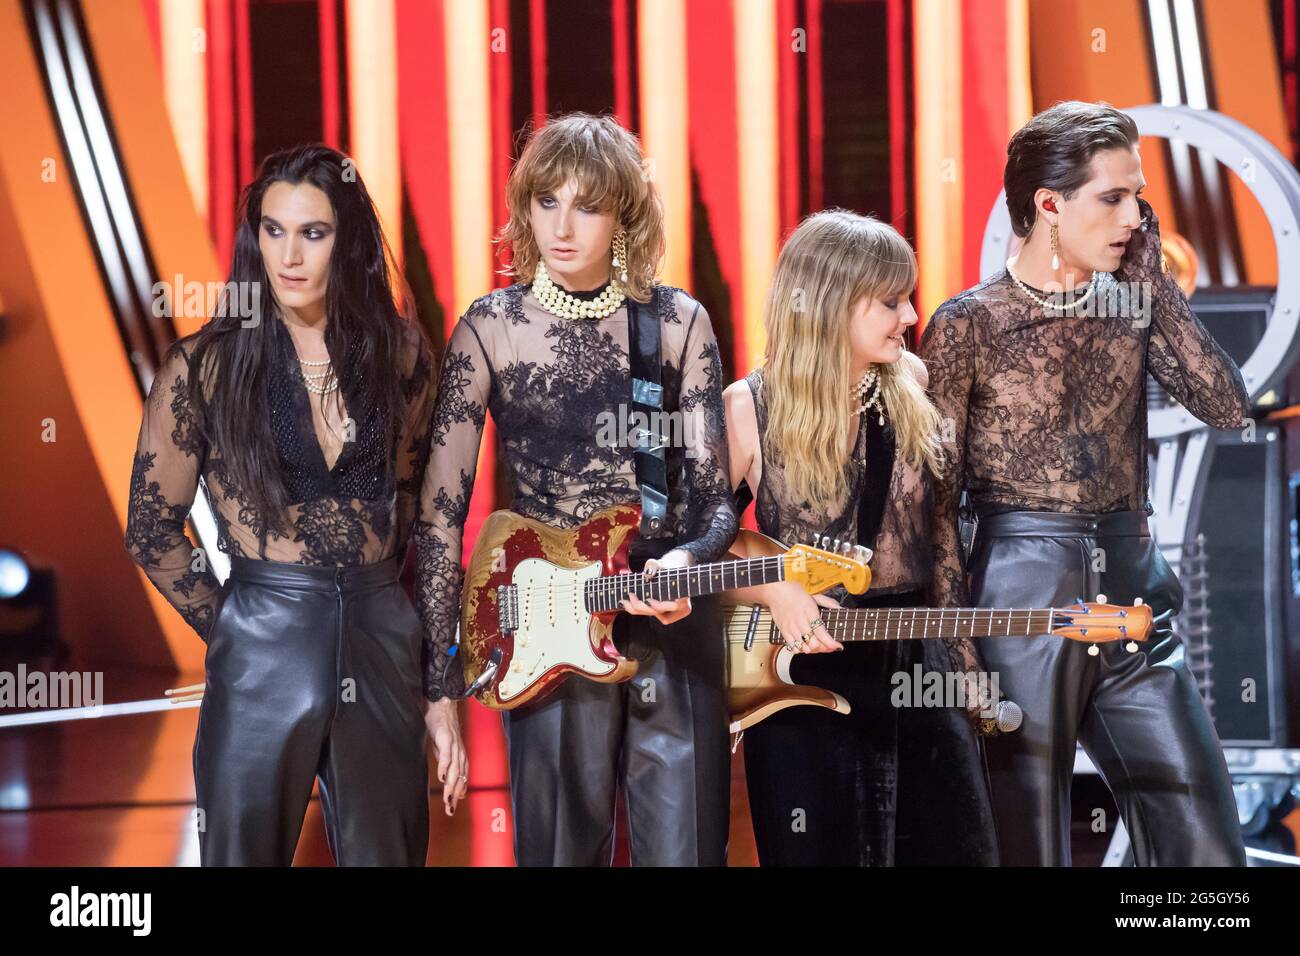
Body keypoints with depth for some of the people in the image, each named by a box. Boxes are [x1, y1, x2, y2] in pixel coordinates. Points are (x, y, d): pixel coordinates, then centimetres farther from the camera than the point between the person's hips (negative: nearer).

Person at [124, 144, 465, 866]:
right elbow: (152, 532, 3)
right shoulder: (205, 366, -5)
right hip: (263, 649, -2)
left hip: (385, 644, 2)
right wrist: (231, 628, 3)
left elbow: (422, 503, 10)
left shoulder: (400, 354, 3)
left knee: (387, 853, 9)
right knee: (246, 853, 9)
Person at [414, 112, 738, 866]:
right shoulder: (491, 328, -2)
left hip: (671, 621, 1)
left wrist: (689, 561, -21)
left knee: (684, 847, 2)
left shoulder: (678, 322, 1)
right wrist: (443, 675, -7)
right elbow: (442, 507, -3)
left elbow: (714, 495, 2)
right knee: (562, 847, 5)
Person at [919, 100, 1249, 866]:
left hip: (1136, 594, 5)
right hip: (1022, 599, -5)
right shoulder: (968, 324, -6)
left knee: (1206, 846, 3)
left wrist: (1155, 281, -3)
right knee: (1027, 843, 2)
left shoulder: (1131, 306, 9)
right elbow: (936, 499, -5)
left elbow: (1227, 406, -3)